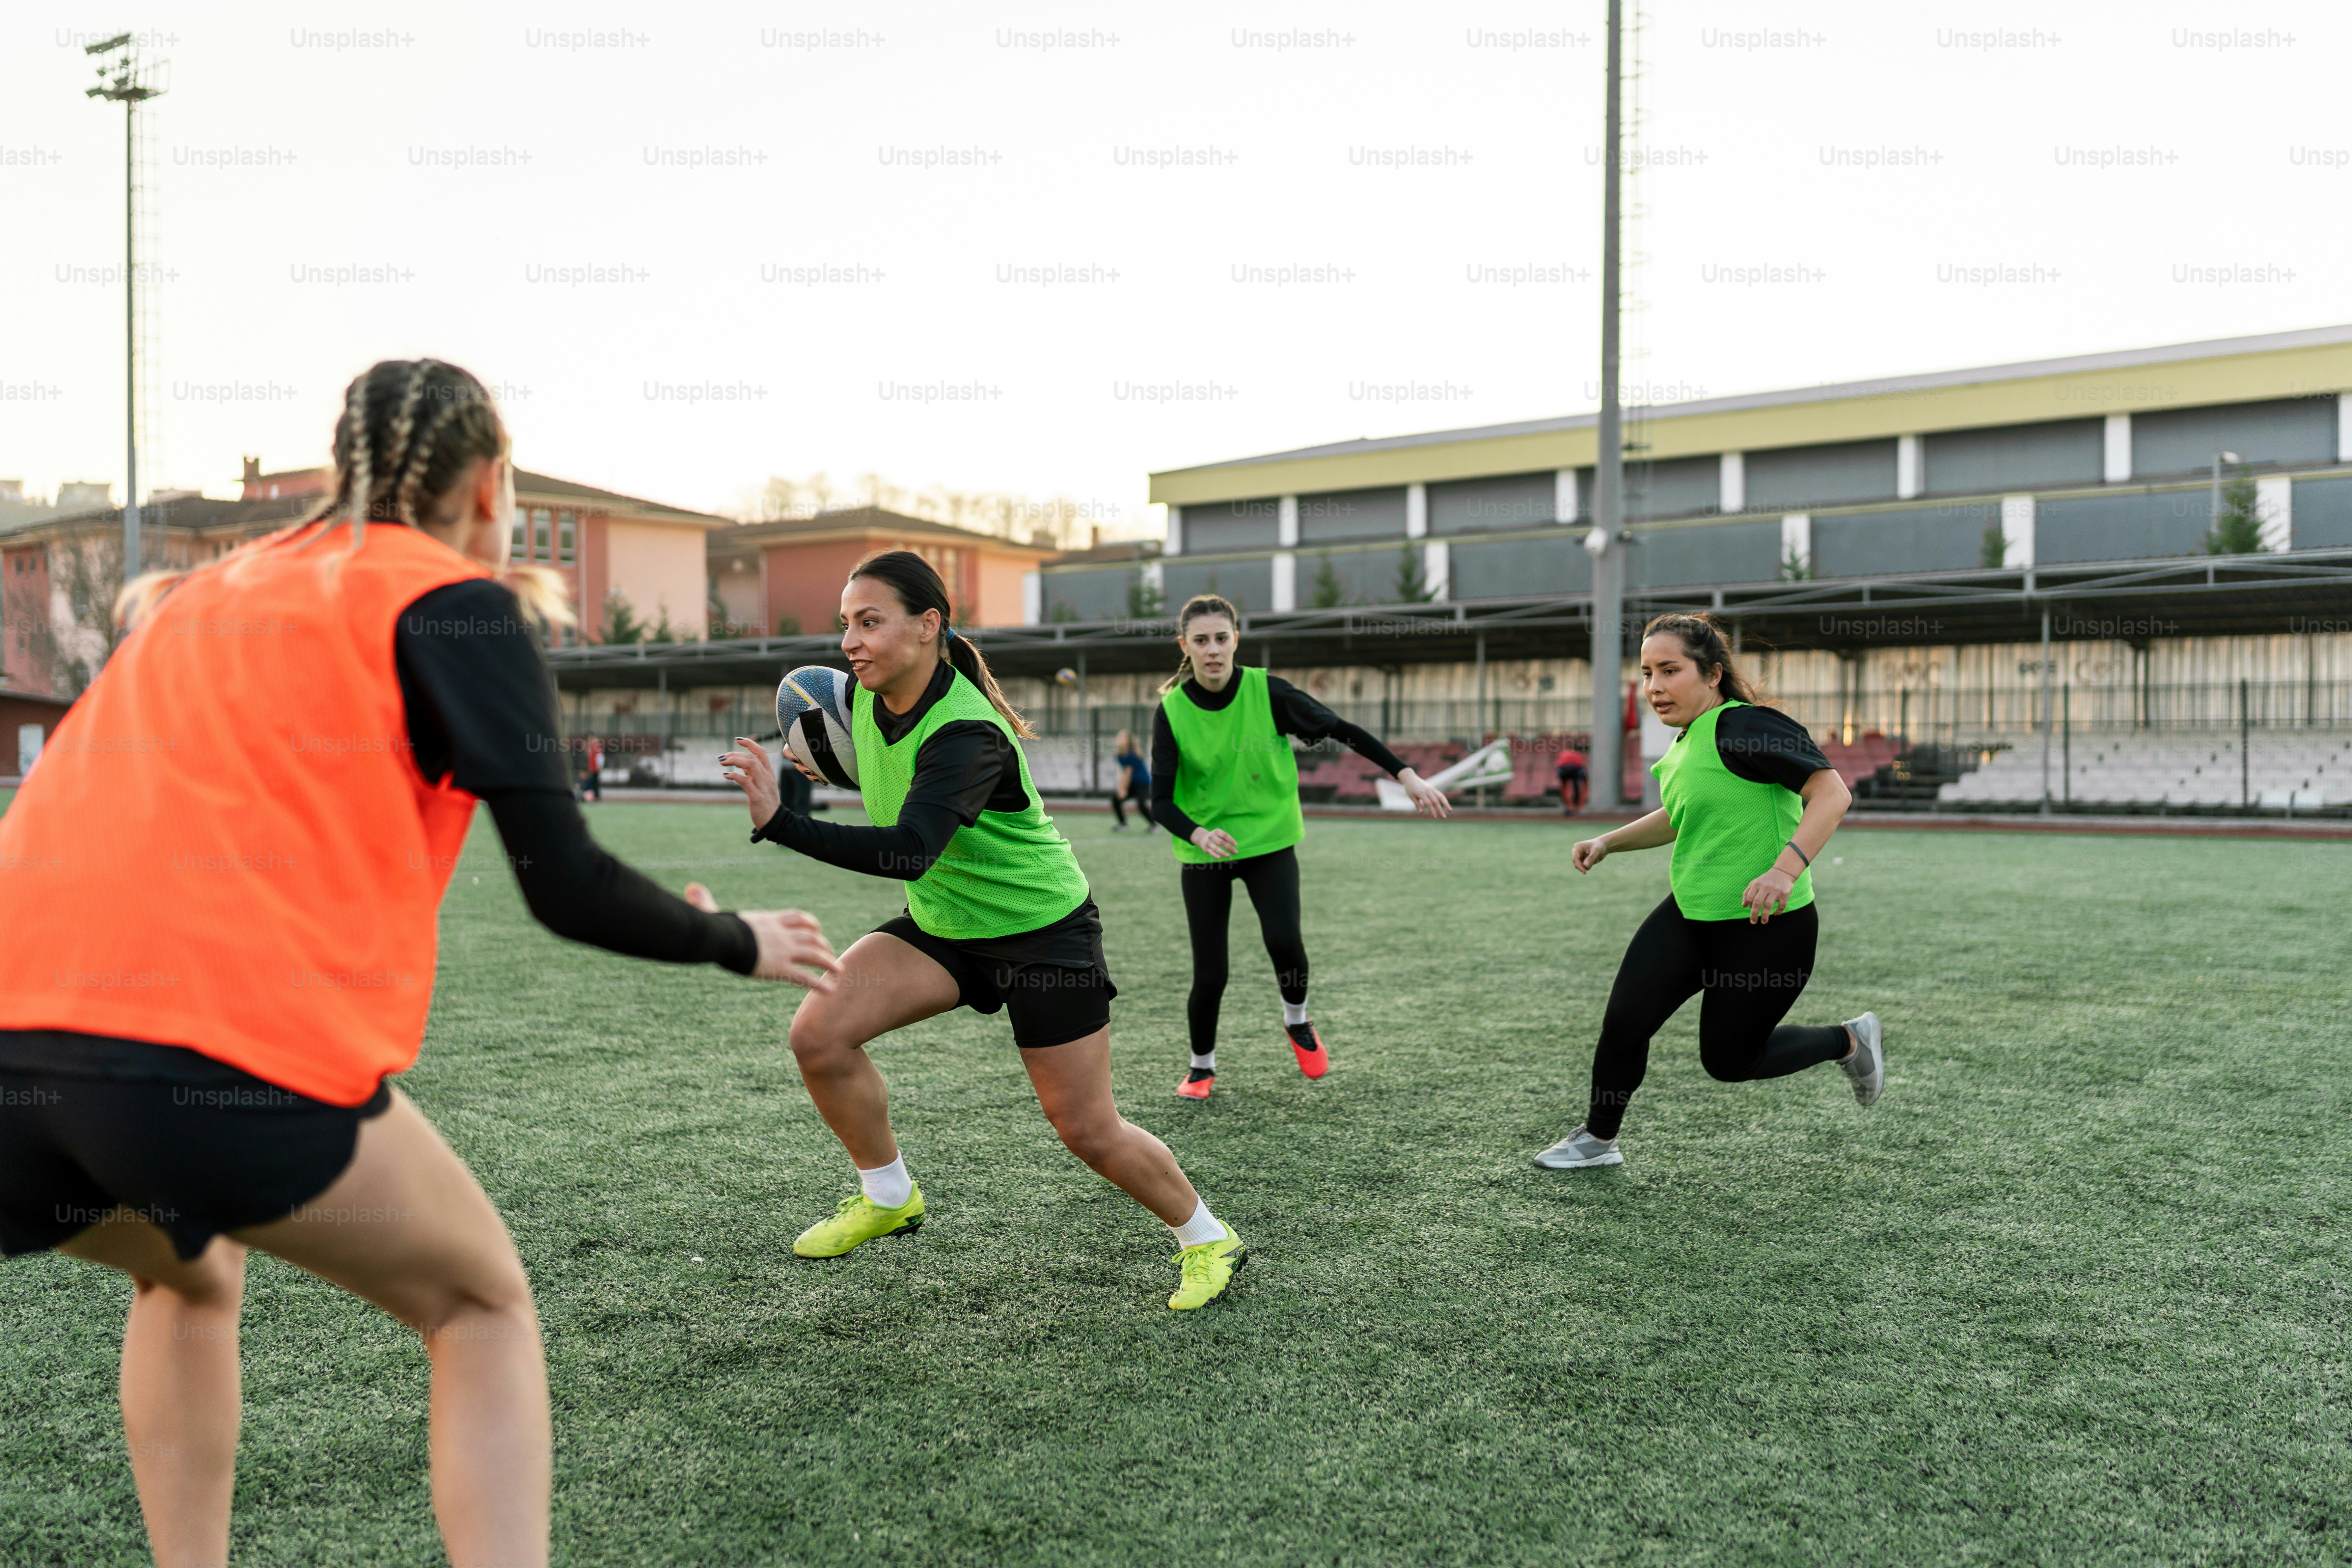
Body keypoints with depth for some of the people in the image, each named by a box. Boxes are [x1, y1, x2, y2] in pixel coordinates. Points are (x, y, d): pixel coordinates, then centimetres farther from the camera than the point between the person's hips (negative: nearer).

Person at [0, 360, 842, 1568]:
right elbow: (566, 890, 1)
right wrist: (738, 943, 16)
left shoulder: (209, 588, 23)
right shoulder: (455, 601, 5)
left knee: (189, 1282, 35)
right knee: (481, 1309, 17)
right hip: (237, 1048, -6)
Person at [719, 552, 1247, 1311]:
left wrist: (780, 822, -51)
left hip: (1042, 929, -7)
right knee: (818, 1033, -12)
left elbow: (910, 852, -46)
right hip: (943, 925, 7)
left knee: (1088, 1131, -2)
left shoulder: (966, 734, -32)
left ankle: (1207, 1240, 25)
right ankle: (888, 1197, 13)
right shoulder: (865, 695, -7)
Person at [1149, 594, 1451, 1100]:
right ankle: (1202, 1066, 25)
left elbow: (1342, 731, -7)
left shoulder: (1266, 691, -13)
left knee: (1283, 940, -23)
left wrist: (1408, 777, -12)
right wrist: (1198, 834, -33)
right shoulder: (1171, 710, -12)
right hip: (1204, 850, 0)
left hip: (1269, 840, 0)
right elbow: (1161, 799, -12)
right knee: (1209, 974, -3)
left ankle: (1298, 1023, 10)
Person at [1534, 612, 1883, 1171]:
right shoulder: (1685, 746, 8)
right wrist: (1610, 841, 20)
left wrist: (1787, 868, -40)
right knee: (1624, 1024, -1)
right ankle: (1598, 1139, 21)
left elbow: (1832, 792, -28)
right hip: (1689, 916, 7)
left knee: (1729, 1060, 7)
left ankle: (1850, 1041, 30)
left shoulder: (1746, 727, -20)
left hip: (1766, 927, -7)